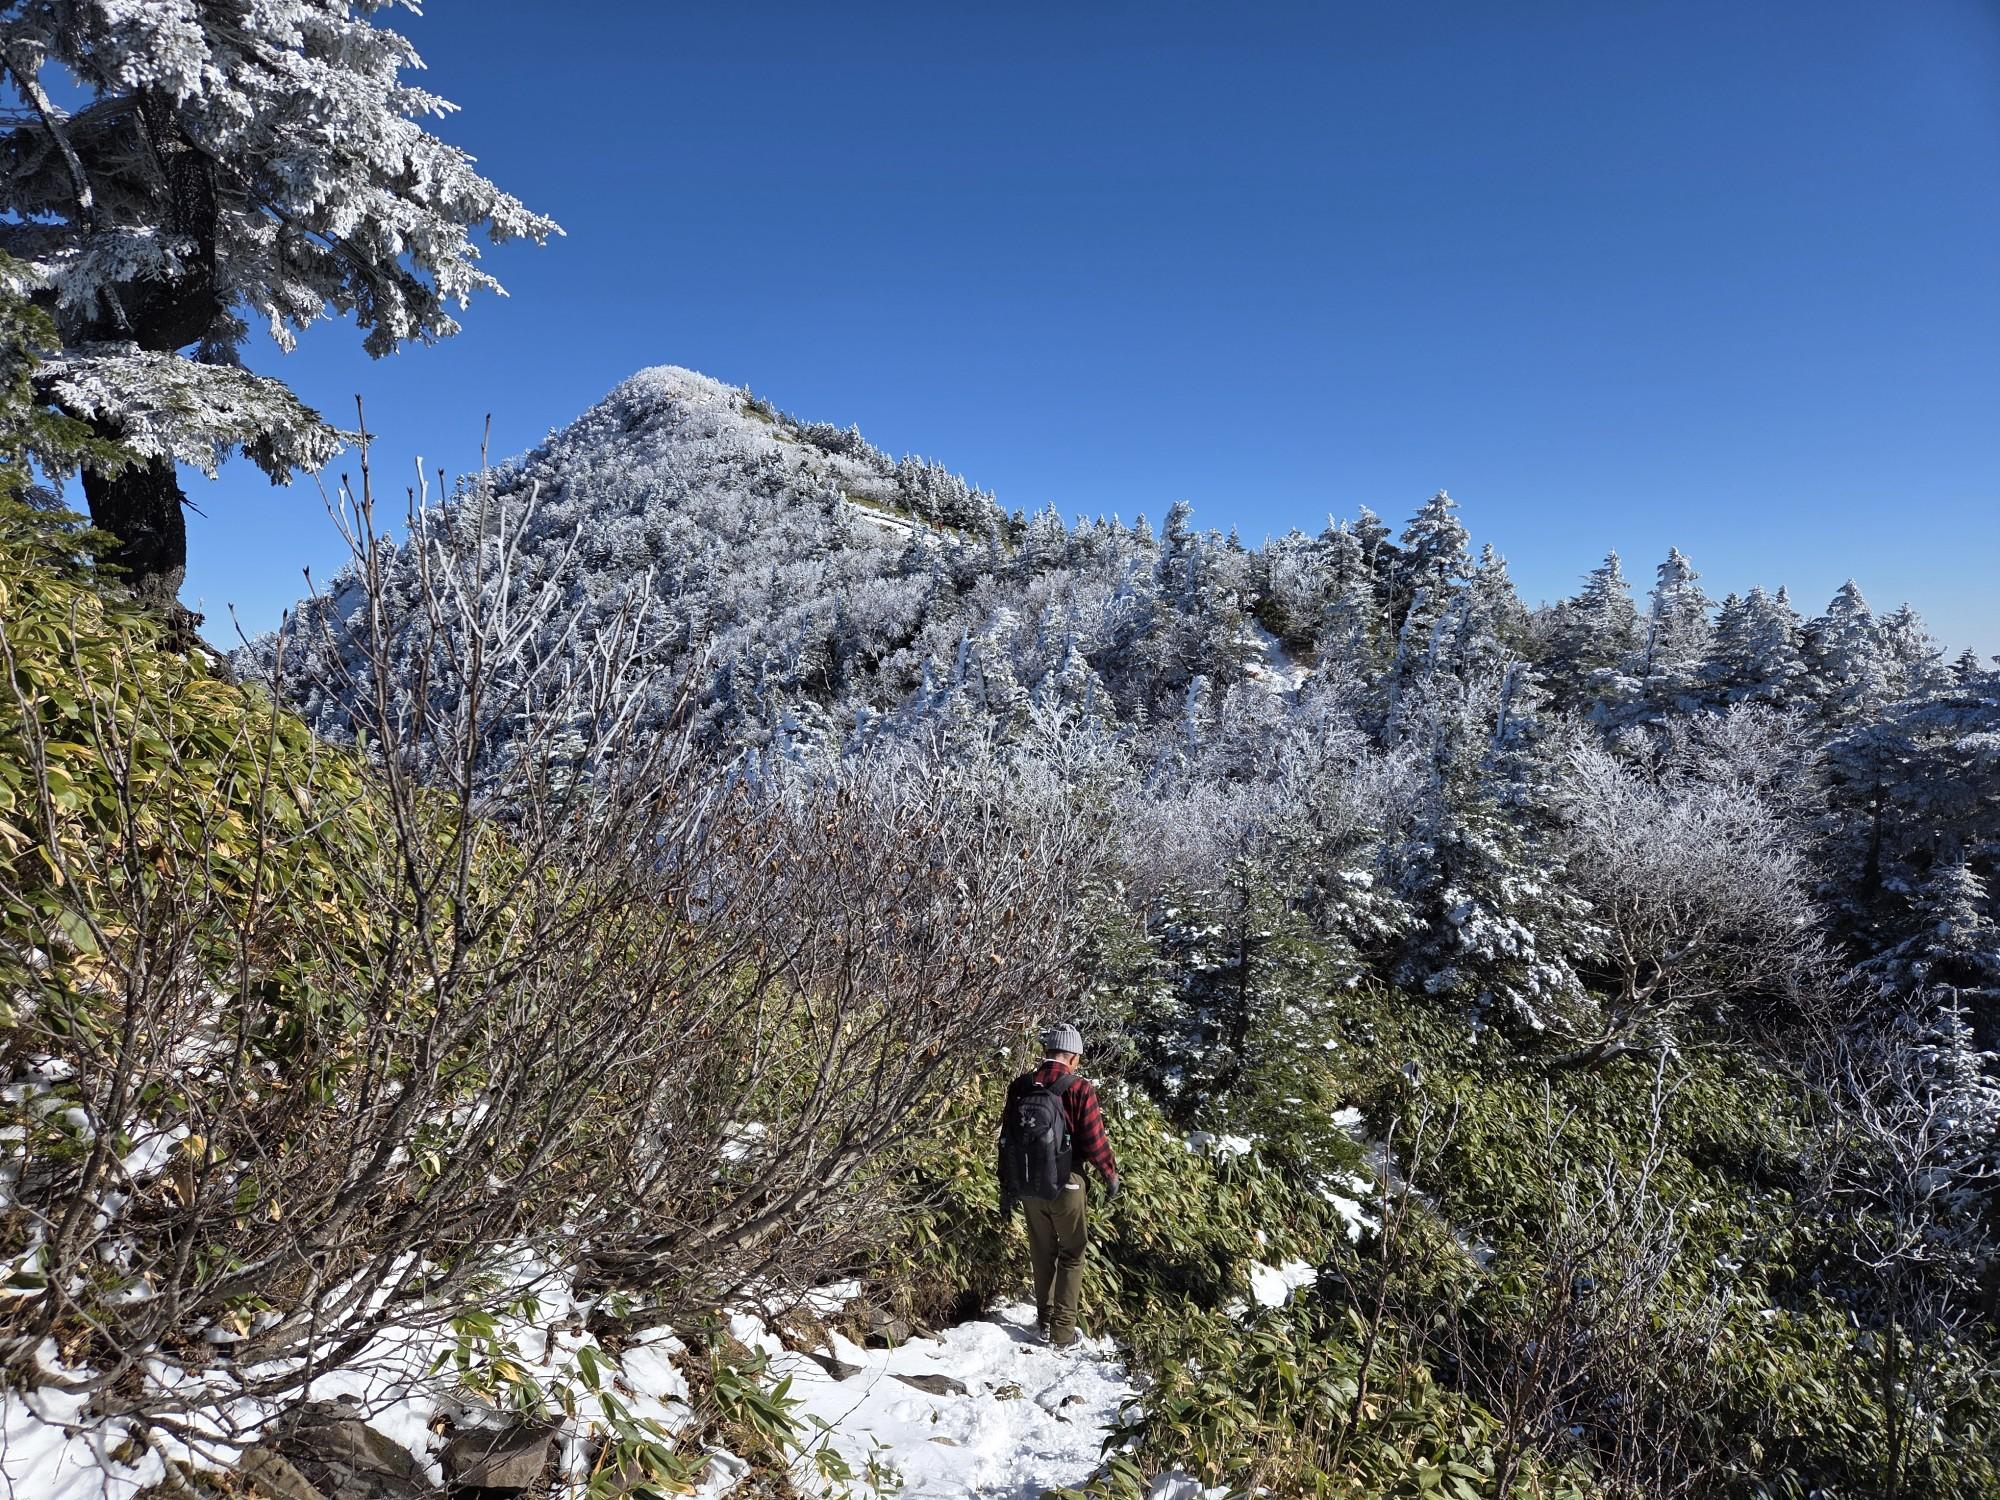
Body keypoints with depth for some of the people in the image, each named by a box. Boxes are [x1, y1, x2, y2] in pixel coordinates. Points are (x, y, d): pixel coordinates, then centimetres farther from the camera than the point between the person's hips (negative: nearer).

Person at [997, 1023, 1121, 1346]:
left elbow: (1006, 1140, 6)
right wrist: (1111, 1175, 3)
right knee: (1071, 1255, 12)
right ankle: (1062, 1330, 12)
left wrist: (1006, 1189, 15)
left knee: (1042, 1253, 21)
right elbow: (1095, 1141, -15)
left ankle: (1044, 1320, 31)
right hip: (1064, 1186, -4)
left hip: (1027, 1187, 4)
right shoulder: (1078, 1088, -16)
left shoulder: (1019, 1087, 0)